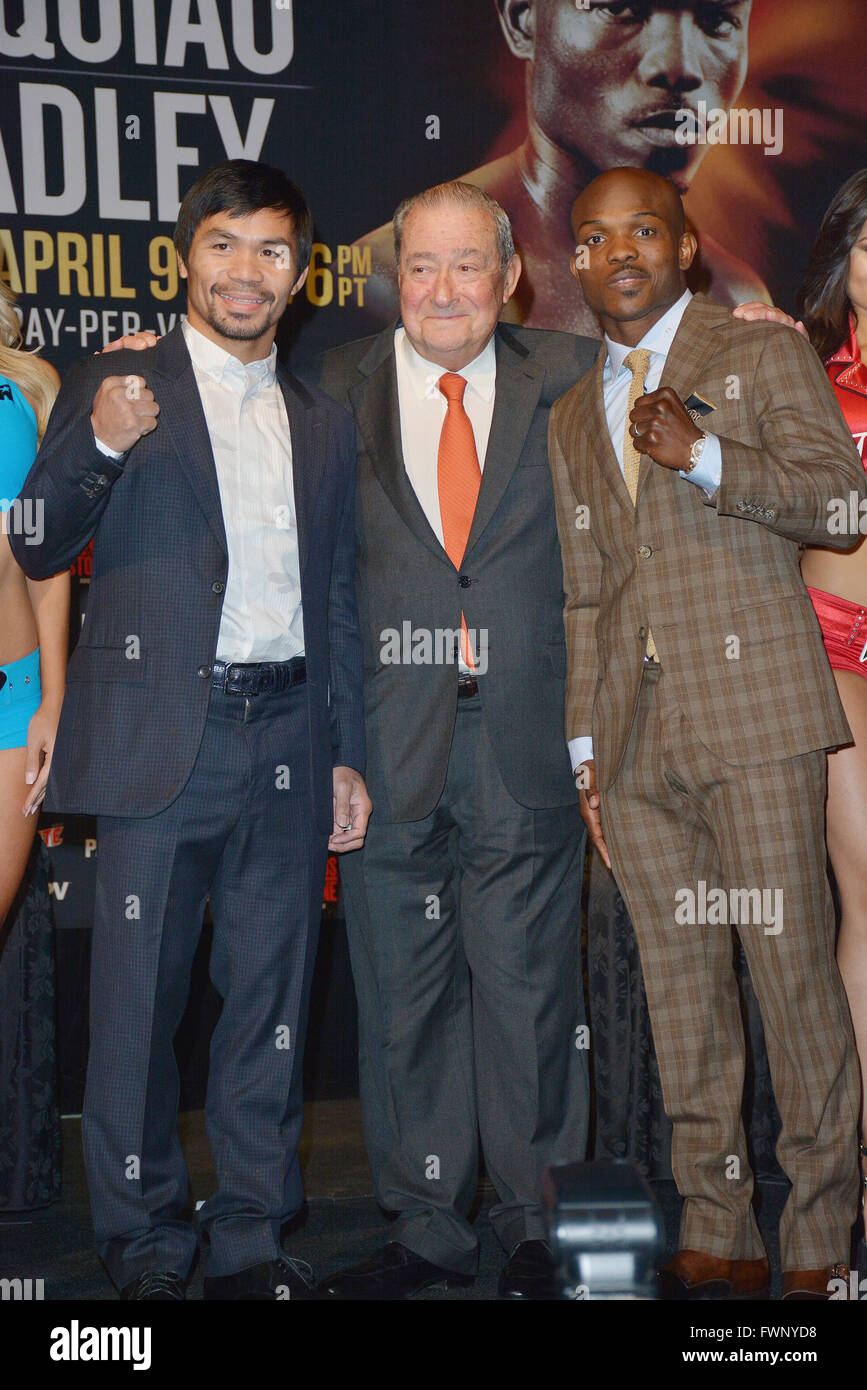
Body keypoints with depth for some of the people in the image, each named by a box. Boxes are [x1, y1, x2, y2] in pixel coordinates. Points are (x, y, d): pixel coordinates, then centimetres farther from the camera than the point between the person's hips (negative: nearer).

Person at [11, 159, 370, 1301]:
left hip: (287, 741, 4)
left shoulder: (324, 424, 16)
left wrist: (347, 758, 13)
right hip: (162, 738, -3)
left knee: (270, 995, 8)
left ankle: (252, 1236, 20)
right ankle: (144, 1239, 18)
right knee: (141, 995, 3)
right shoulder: (114, 386, 4)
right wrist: (98, 445, -19)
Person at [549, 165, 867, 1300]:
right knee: (679, 984, 6)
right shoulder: (573, 417, 22)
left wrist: (702, 455, -17)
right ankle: (718, 1236, 14)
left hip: (752, 707, -5)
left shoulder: (765, 356, 7)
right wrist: (585, 748, 16)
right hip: (637, 736, 5)